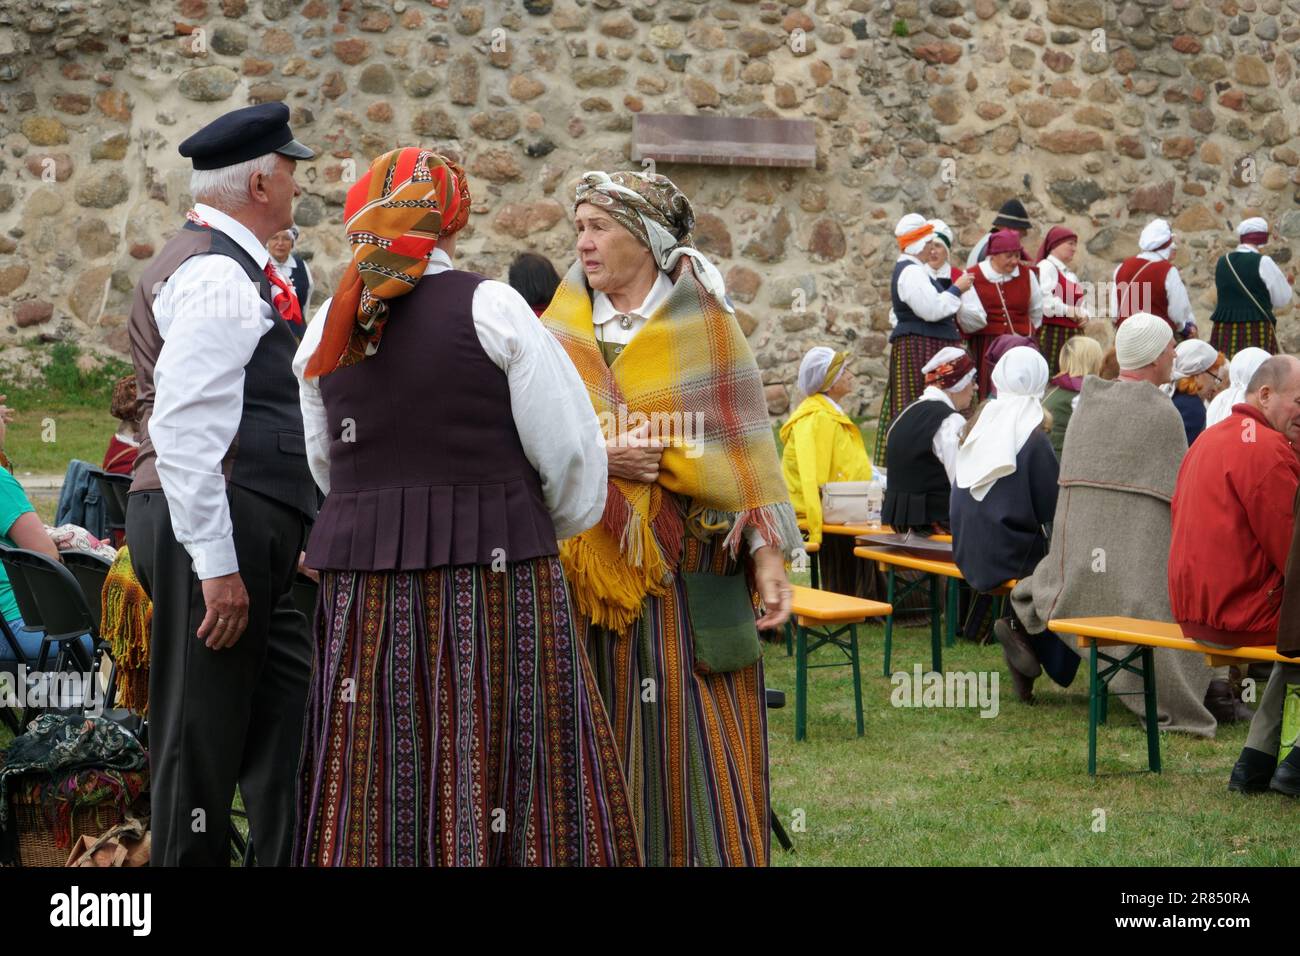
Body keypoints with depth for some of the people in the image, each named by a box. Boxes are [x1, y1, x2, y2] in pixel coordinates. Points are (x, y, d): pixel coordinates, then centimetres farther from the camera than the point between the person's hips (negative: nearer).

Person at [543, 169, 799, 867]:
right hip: (589, 565, 2)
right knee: (607, 731, 2)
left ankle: (710, 850, 5)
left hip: (685, 565, -2)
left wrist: (767, 553, -9)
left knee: (691, 731, -4)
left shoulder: (702, 325, 2)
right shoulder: (564, 329, 8)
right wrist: (595, 456, -15)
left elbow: (741, 445, -1)